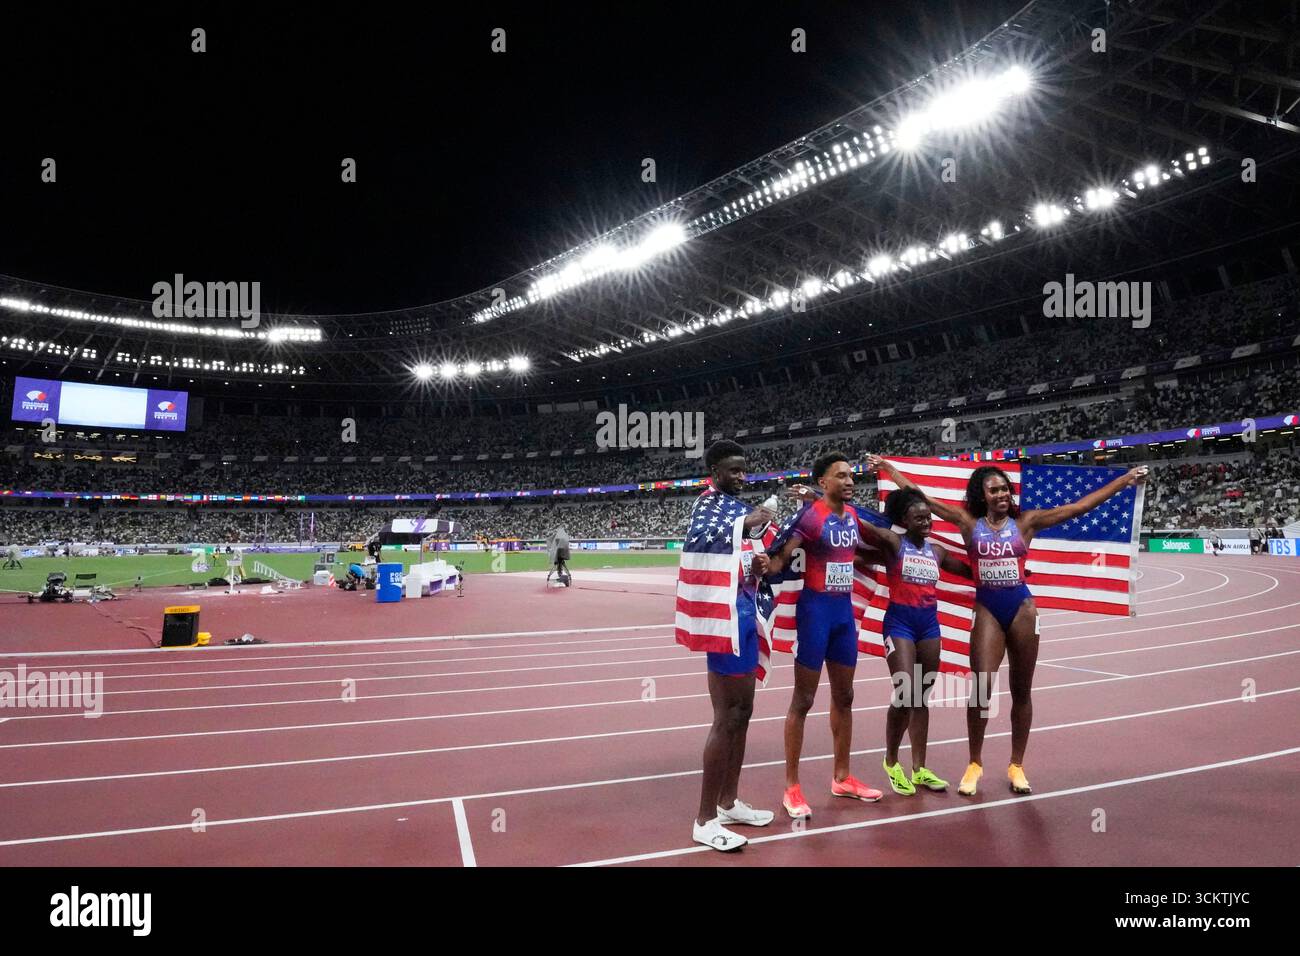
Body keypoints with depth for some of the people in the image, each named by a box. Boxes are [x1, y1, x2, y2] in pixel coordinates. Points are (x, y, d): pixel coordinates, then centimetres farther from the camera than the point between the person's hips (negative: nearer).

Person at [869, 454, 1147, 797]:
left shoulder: (1026, 521, 2)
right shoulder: (969, 522, 1)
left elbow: (1080, 506, 1)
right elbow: (919, 497, 0)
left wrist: (1124, 480, -2)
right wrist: (887, 468, -1)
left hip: (1022, 609, 1)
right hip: (987, 610, -1)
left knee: (1021, 691, 9)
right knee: (981, 688, -6)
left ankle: (1016, 765, 24)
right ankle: (974, 764, 12)